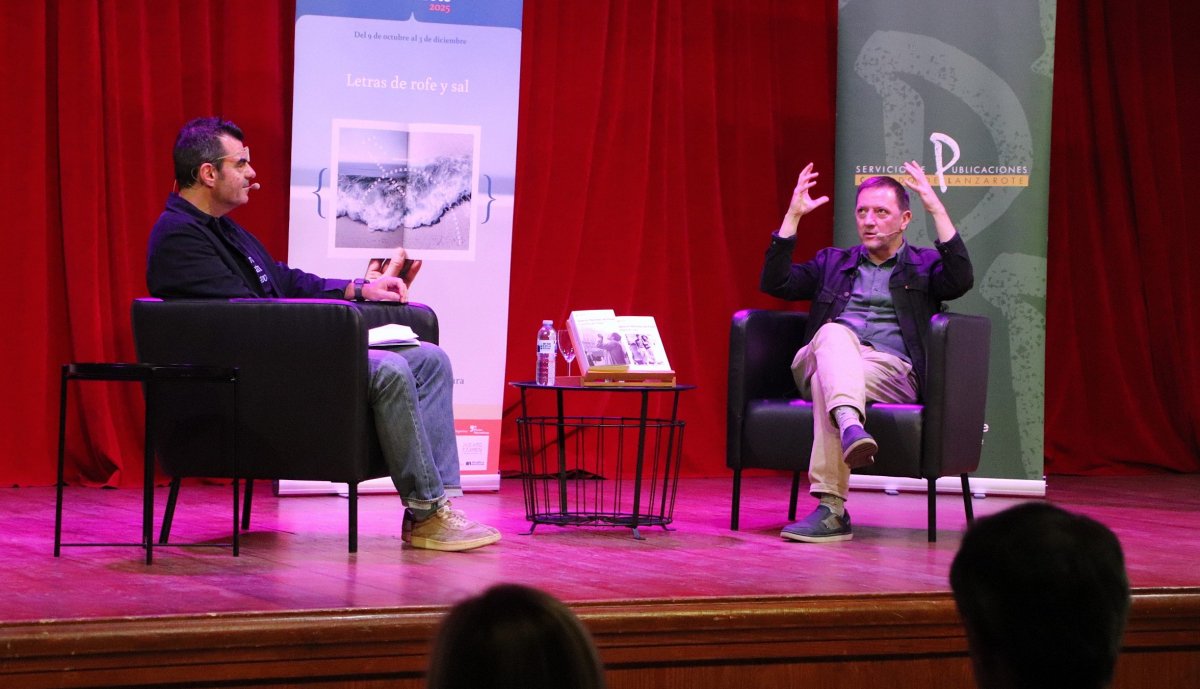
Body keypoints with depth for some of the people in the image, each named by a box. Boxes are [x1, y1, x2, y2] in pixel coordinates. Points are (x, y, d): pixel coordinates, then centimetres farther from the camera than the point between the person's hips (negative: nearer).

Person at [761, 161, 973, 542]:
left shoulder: (924, 265, 19)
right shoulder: (833, 262, 27)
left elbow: (961, 280, -6)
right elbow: (775, 282, 13)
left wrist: (937, 210, -9)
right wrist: (793, 216, 6)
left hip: (891, 371, -2)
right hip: (819, 361, 2)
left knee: (826, 380, -35)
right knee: (834, 332, -35)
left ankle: (832, 508, -45)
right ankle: (850, 425, -65)